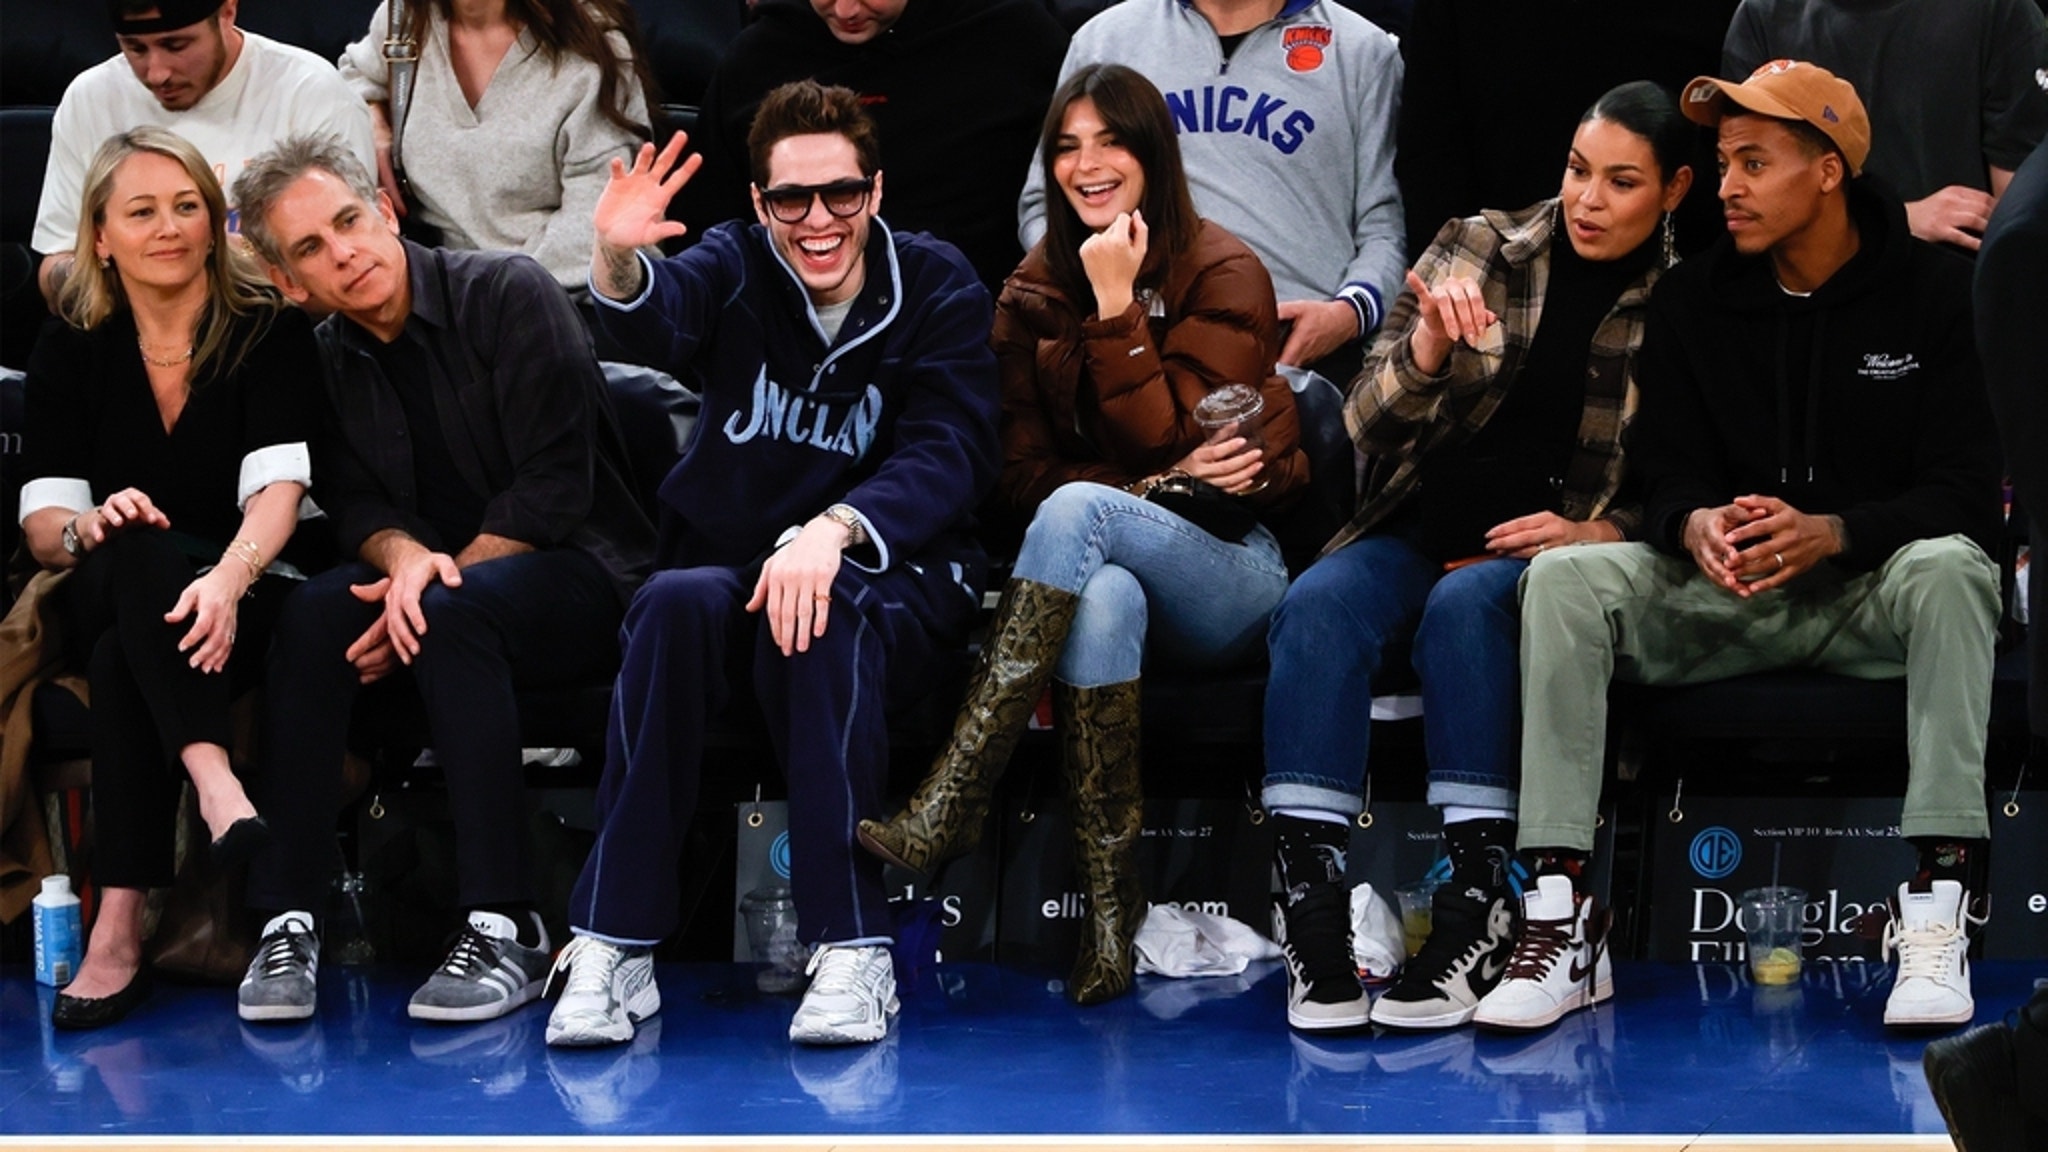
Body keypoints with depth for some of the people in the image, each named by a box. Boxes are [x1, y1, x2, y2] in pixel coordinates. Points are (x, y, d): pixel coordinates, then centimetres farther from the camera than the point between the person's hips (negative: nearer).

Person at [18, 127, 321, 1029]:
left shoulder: (269, 331, -2)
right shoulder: (72, 349, 6)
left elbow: (277, 487, -17)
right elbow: (42, 521, -2)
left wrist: (228, 581, -39)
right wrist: (84, 527, -28)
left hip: (248, 601, -2)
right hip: (108, 602, 2)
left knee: (124, 661, -34)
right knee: (134, 545, -35)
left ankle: (121, 926, -43)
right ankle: (213, 778, -52)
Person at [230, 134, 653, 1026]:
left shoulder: (510, 297, -11)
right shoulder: (328, 362, 6)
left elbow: (554, 489, -15)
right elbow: (355, 507, 4)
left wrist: (440, 584, -19)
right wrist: (404, 557, -20)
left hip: (582, 576, -5)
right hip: (436, 577, 5)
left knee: (454, 615, -36)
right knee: (312, 614, -25)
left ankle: (503, 927, -34)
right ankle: (287, 918, -25)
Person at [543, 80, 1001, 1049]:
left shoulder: (938, 289, 1)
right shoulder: (737, 268, 4)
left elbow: (949, 457, -13)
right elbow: (658, 322, -20)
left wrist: (833, 530, -33)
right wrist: (618, 260, -46)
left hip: (891, 580, -1)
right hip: (732, 564, 1)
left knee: (820, 617, -36)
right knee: (677, 601, -33)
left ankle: (851, 948, -35)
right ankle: (612, 948, -32)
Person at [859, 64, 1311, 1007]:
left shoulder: (1222, 274, -2)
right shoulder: (1033, 294, 9)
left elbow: (1161, 437, -11)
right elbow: (1021, 473, 3)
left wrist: (1115, 305, -15)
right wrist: (1159, 487, -12)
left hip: (1230, 566, -2)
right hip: (1106, 559, 2)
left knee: (1081, 511, -34)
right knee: (1104, 597, -38)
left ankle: (950, 806, -41)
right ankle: (1109, 919, -42)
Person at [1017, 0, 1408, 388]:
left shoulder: (1363, 52, 10)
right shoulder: (1104, 40, 16)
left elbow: (1385, 224, 8)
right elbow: (1043, 206, 20)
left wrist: (1349, 312, -11)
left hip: (1304, 350, -2)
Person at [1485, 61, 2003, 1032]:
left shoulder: (1936, 291, -5)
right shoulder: (1692, 299, 5)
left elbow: (1968, 493, -11)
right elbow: (1669, 471, 2)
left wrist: (1829, 534, -30)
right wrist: (1695, 525, -25)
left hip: (1876, 595, -3)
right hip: (1729, 599, 3)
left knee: (1950, 569, -37)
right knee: (1566, 576, -23)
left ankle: (1937, 913, -39)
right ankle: (1562, 917, -30)